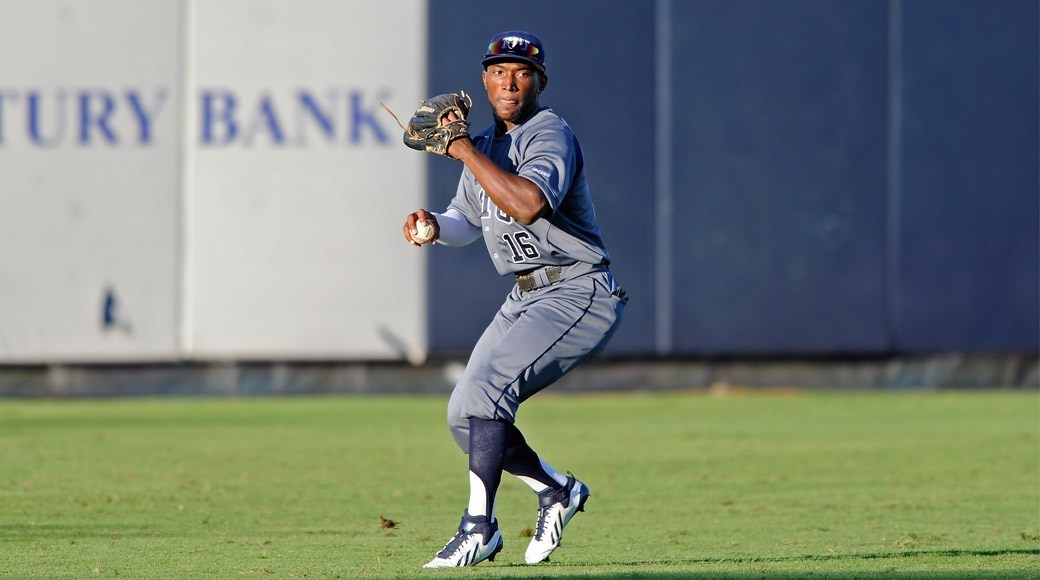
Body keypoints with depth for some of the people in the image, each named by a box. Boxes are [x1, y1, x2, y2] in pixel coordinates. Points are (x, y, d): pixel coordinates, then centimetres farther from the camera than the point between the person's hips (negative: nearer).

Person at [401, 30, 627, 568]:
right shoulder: (488, 145, 13)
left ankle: (479, 528, -20)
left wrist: (464, 150, -27)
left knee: (483, 389, -24)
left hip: (578, 293, -9)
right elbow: (466, 221, 25)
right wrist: (434, 226, 2)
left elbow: (529, 205, -34)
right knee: (465, 417, 6)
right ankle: (556, 489, 25)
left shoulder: (549, 135, -14)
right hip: (526, 298, 9)